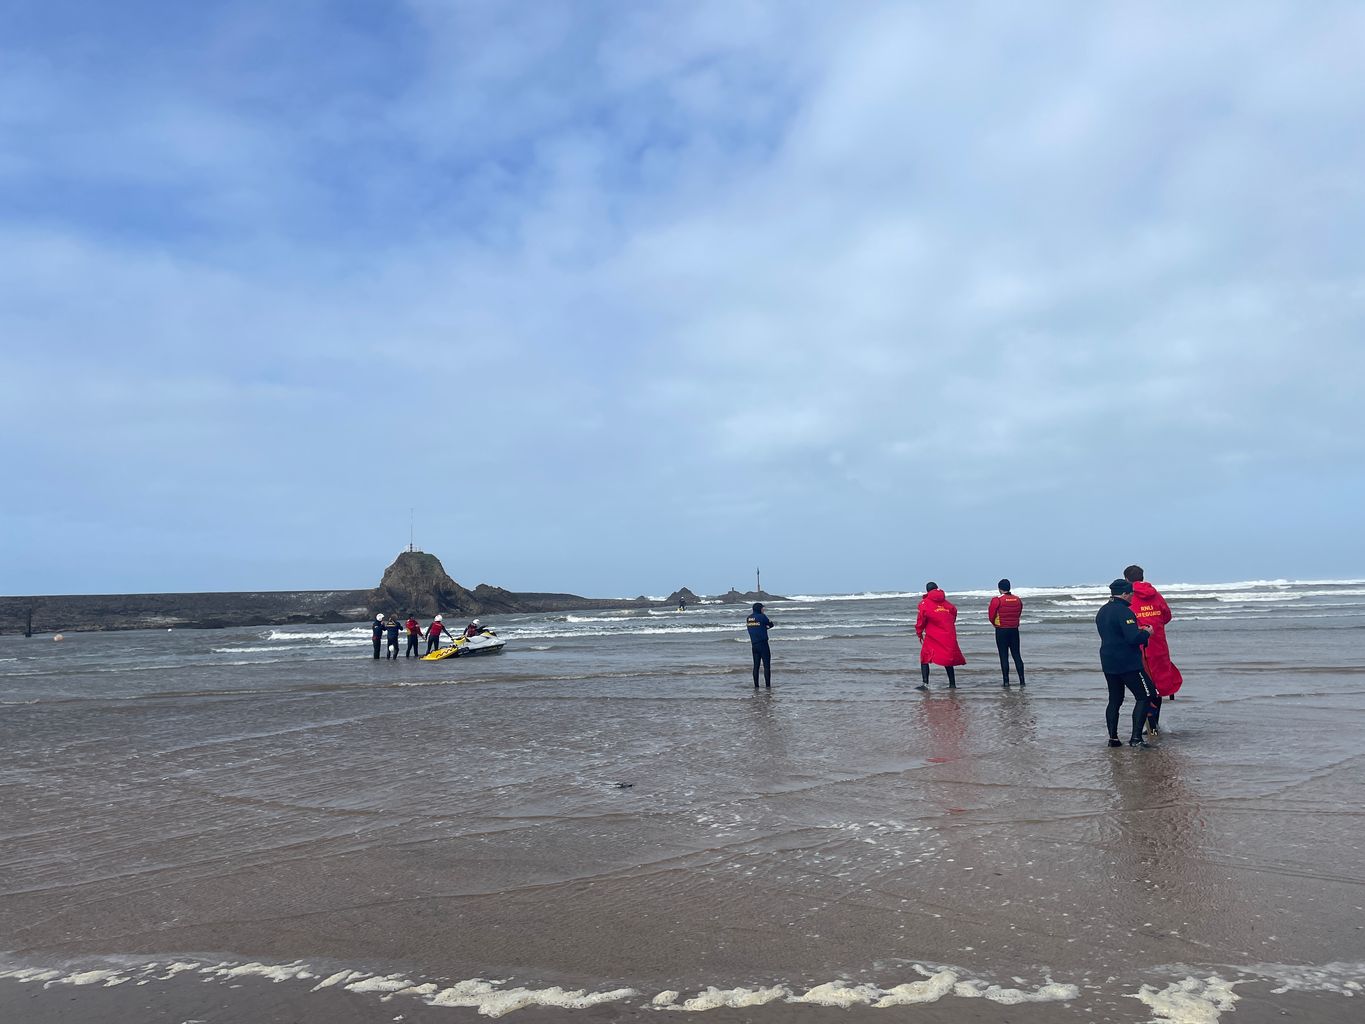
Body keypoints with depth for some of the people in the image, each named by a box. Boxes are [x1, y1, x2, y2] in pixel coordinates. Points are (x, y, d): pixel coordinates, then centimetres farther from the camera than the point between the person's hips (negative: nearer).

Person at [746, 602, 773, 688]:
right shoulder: (762, 617, -11)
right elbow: (771, 625, 1)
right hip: (763, 644, -6)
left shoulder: (749, 618, 7)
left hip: (754, 644, 6)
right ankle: (768, 685, -3)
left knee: (756, 665, 9)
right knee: (767, 665, -1)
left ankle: (756, 685, 9)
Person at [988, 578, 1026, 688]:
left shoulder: (997, 600, -11)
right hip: (1014, 630, 4)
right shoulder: (1018, 600, 4)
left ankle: (1006, 681, 0)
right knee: (1016, 655, 10)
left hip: (1001, 631, -4)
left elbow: (991, 616, -6)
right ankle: (1022, 680, 8)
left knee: (1004, 656, 0)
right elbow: (1019, 614, 11)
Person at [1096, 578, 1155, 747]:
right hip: (1128, 663, -8)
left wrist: (1137, 630, 18)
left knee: (1114, 700, 13)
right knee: (1143, 697, 1)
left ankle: (1113, 738, 12)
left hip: (1108, 662, 8)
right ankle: (1136, 737, -6)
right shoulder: (1124, 611, -17)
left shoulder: (1102, 611, 12)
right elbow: (1134, 638, -24)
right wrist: (1147, 633, -5)